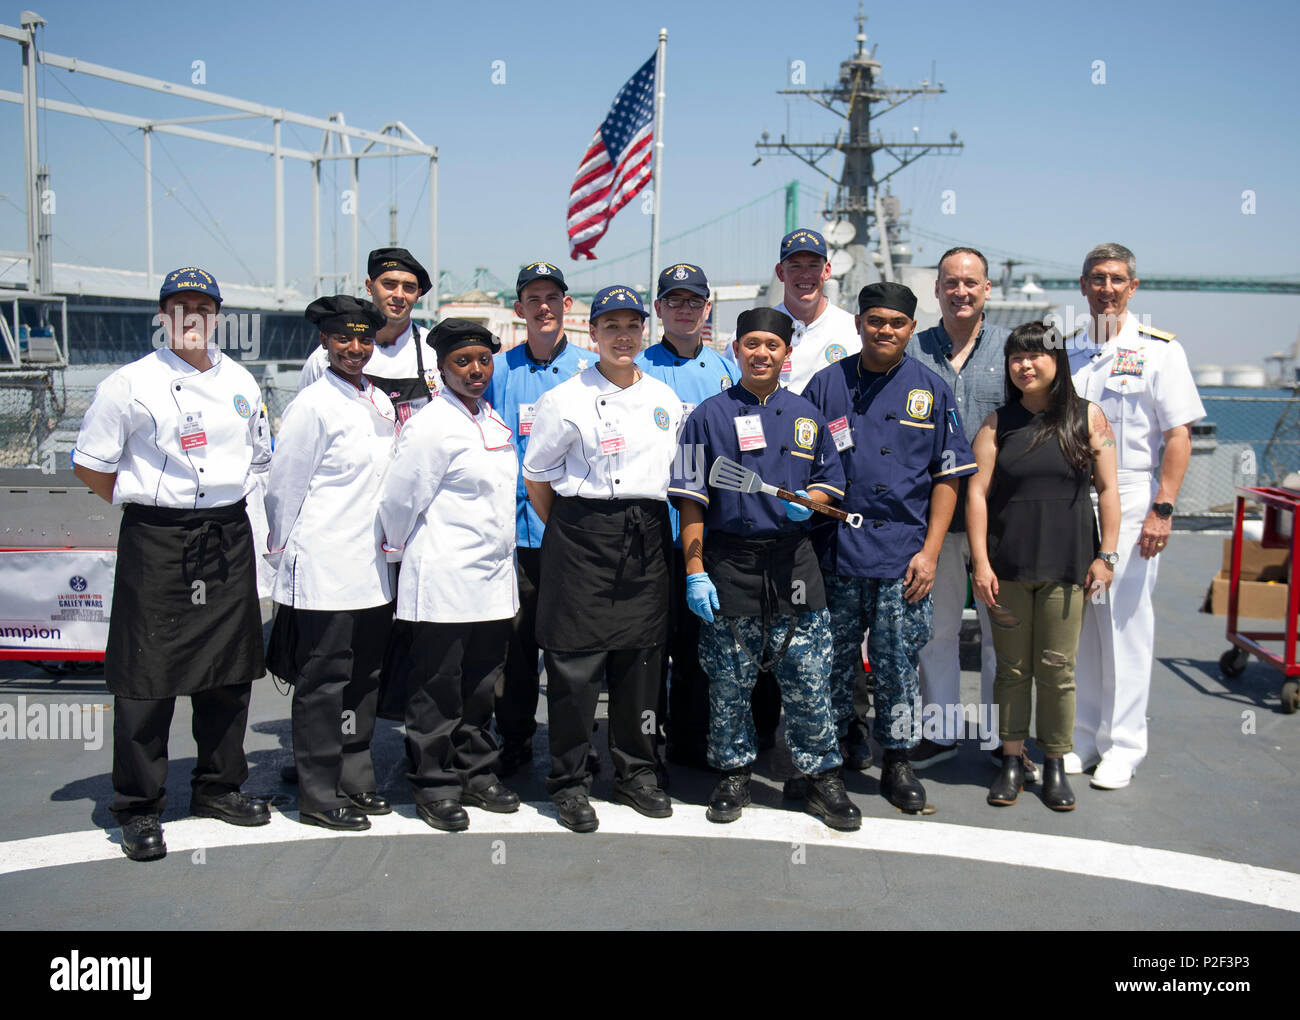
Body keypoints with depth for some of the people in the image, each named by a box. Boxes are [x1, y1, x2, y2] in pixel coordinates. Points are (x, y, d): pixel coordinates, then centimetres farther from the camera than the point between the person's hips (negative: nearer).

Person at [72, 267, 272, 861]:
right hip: (156, 543, -4)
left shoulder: (239, 382, 10)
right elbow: (89, 465, 1)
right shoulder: (130, 384, -3)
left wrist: (225, 499, 14)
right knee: (147, 677, -1)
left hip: (228, 538, 5)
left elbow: (259, 456, 22)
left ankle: (219, 787, 27)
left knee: (230, 669, 11)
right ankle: (139, 808, 13)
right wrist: (141, 501, 1)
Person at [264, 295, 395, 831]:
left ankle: (355, 781, 26)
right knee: (323, 682, 1)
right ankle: (319, 797, 11)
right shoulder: (312, 405, -10)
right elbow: (283, 488, -7)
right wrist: (288, 557, -1)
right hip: (323, 570, -7)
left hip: (372, 567, 7)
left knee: (364, 679, 14)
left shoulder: (381, 402, 12)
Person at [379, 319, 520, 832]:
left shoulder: (495, 421, 12)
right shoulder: (430, 426, -12)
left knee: (481, 685, 15)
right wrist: (419, 550, 3)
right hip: (444, 581, -7)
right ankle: (435, 785, 14)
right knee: (438, 688, 2)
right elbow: (398, 501, -10)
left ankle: (476, 773, 27)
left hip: (494, 578, 7)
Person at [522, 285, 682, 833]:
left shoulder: (665, 399, 11)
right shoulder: (567, 399, -3)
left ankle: (636, 772, 23)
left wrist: (648, 527, 14)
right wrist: (566, 531, 3)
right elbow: (536, 475, 2)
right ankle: (569, 782, 11)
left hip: (647, 538, 5)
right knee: (575, 660, -2)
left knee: (642, 656, 9)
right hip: (583, 537, -4)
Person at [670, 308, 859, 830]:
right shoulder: (708, 417, 2)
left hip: (793, 562, 2)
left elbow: (830, 479, 19)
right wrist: (695, 572, -8)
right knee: (729, 682, 7)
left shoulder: (806, 416, 11)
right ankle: (733, 776, 23)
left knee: (809, 679, 2)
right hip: (729, 565, -2)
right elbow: (691, 502, -1)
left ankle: (823, 777, 16)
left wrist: (810, 502, -6)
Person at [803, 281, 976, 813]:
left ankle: (898, 763, 20)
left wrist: (929, 551, -3)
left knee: (897, 664, 5)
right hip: (835, 552, 1)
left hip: (902, 555, 0)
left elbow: (947, 476, 5)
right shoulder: (826, 385, 6)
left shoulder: (931, 390, 5)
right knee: (833, 662, 8)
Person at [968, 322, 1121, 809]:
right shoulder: (998, 422, 4)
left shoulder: (1087, 417, 4)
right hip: (1006, 563, 1)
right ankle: (1011, 761, 19)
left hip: (1066, 564, 0)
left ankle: (1055, 765, 18)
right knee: (1012, 668, 7)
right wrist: (980, 562, -6)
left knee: (1057, 668, 4)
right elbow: (977, 493, 0)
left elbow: (1107, 489, 4)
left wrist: (1106, 555, -1)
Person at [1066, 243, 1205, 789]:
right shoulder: (1066, 350, 12)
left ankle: (1122, 745, 10)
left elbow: (1178, 436, -6)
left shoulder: (1158, 350, -1)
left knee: (1125, 621, -1)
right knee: (1075, 619, 8)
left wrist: (1162, 509, -14)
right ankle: (1081, 735, 20)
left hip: (1129, 499, -4)